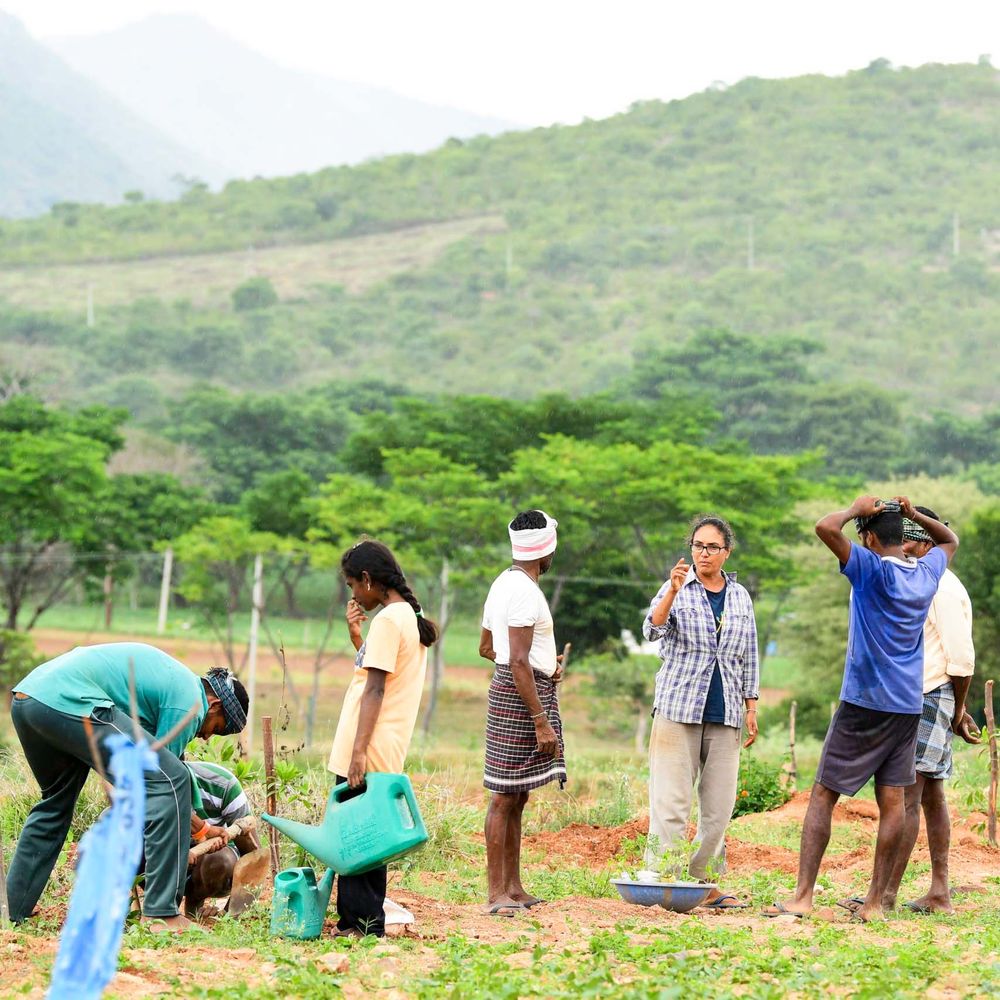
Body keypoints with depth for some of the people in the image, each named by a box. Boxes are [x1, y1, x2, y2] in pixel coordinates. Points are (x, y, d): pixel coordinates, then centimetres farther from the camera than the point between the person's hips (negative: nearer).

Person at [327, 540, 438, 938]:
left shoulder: (387, 620, -13)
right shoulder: (412, 617, 16)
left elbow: (375, 689, -19)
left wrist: (358, 750, -23)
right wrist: (357, 637, 14)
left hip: (367, 753, -10)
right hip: (385, 753, 10)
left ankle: (362, 923, -5)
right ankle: (365, 922, 16)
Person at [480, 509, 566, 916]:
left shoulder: (504, 583, 15)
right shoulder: (524, 591, -16)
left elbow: (486, 647, 24)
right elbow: (517, 662, -23)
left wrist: (543, 665, 29)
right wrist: (542, 722, -22)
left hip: (509, 688, 10)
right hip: (522, 694, -10)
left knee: (516, 796, 13)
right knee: (505, 796, -8)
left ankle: (513, 888, 18)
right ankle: (496, 893, -6)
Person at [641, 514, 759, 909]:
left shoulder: (740, 597, 13)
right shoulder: (677, 590, 1)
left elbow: (748, 657, 18)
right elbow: (653, 630, -16)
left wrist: (751, 708, 13)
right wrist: (673, 592, -32)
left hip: (725, 714, 4)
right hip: (679, 708, -4)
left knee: (719, 805, 3)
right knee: (672, 801, -7)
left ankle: (703, 882, 11)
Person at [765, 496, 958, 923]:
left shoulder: (873, 569, -12)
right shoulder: (927, 572, 7)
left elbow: (825, 527, -24)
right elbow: (949, 540, 29)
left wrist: (856, 509, -6)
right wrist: (914, 515, 15)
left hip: (864, 703, -6)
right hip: (909, 707, 6)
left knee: (823, 795, -1)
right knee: (891, 802, 4)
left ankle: (802, 896, -6)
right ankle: (875, 901, 3)